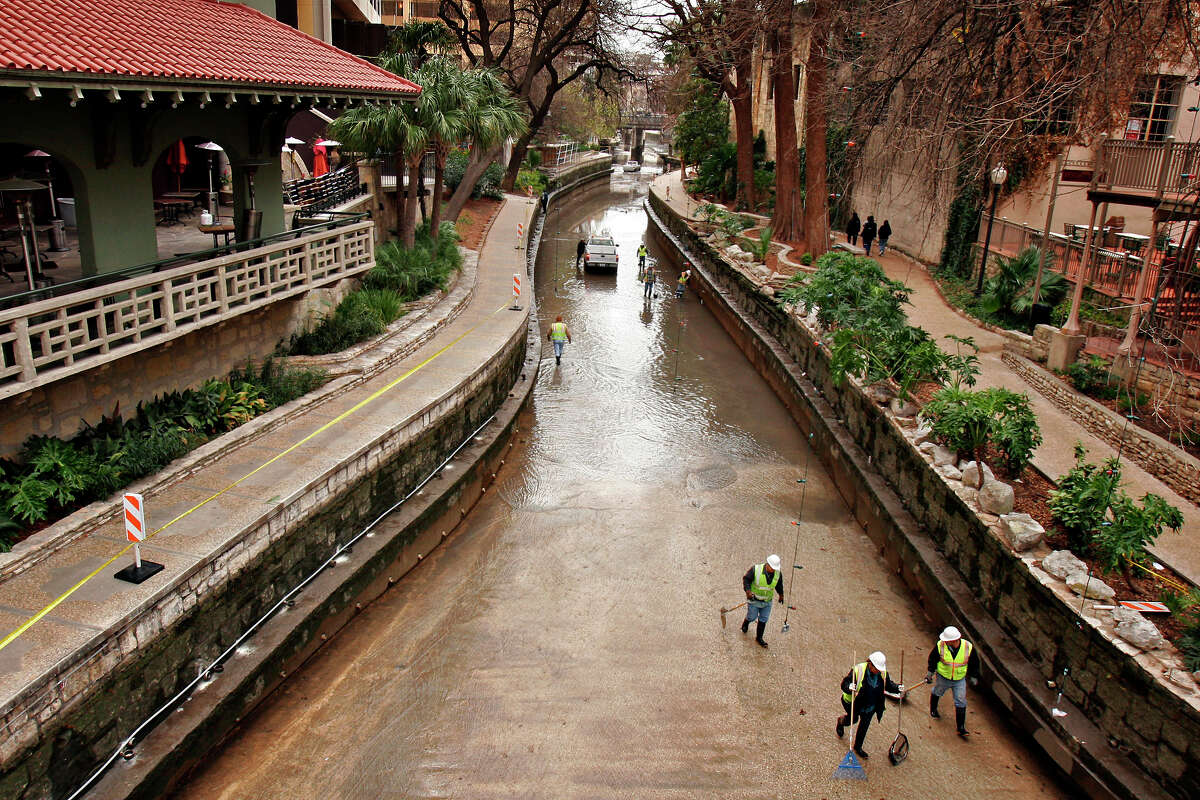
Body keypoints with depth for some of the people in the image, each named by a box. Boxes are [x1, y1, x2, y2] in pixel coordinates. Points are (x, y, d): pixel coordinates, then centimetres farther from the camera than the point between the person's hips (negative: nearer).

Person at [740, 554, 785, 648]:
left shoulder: (778, 574, -9)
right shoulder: (755, 569, -23)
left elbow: (779, 585, 11)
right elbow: (746, 579, -13)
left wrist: (781, 595, 21)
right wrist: (748, 590, -26)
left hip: (767, 601, 3)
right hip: (754, 599, -3)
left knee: (763, 619, 9)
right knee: (752, 617, 10)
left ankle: (759, 638, 26)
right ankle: (745, 624, 45)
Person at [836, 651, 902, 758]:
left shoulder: (883, 674, -14)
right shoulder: (857, 670, -29)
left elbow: (888, 685, 2)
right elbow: (844, 683, -27)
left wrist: (898, 688, -18)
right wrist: (849, 687, -49)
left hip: (870, 706, 4)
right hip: (854, 703, -4)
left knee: (864, 725, 16)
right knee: (853, 719, 20)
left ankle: (858, 747, 39)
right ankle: (840, 722, 58)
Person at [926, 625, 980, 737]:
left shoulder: (968, 647, -21)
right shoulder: (940, 646, -23)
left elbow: (974, 664, -2)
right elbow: (932, 658, -5)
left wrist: (974, 677, 5)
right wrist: (930, 673, 1)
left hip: (960, 680, 0)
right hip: (943, 677, 0)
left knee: (961, 703, 1)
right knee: (937, 692, 21)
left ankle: (961, 728, 11)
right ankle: (933, 710, 52)